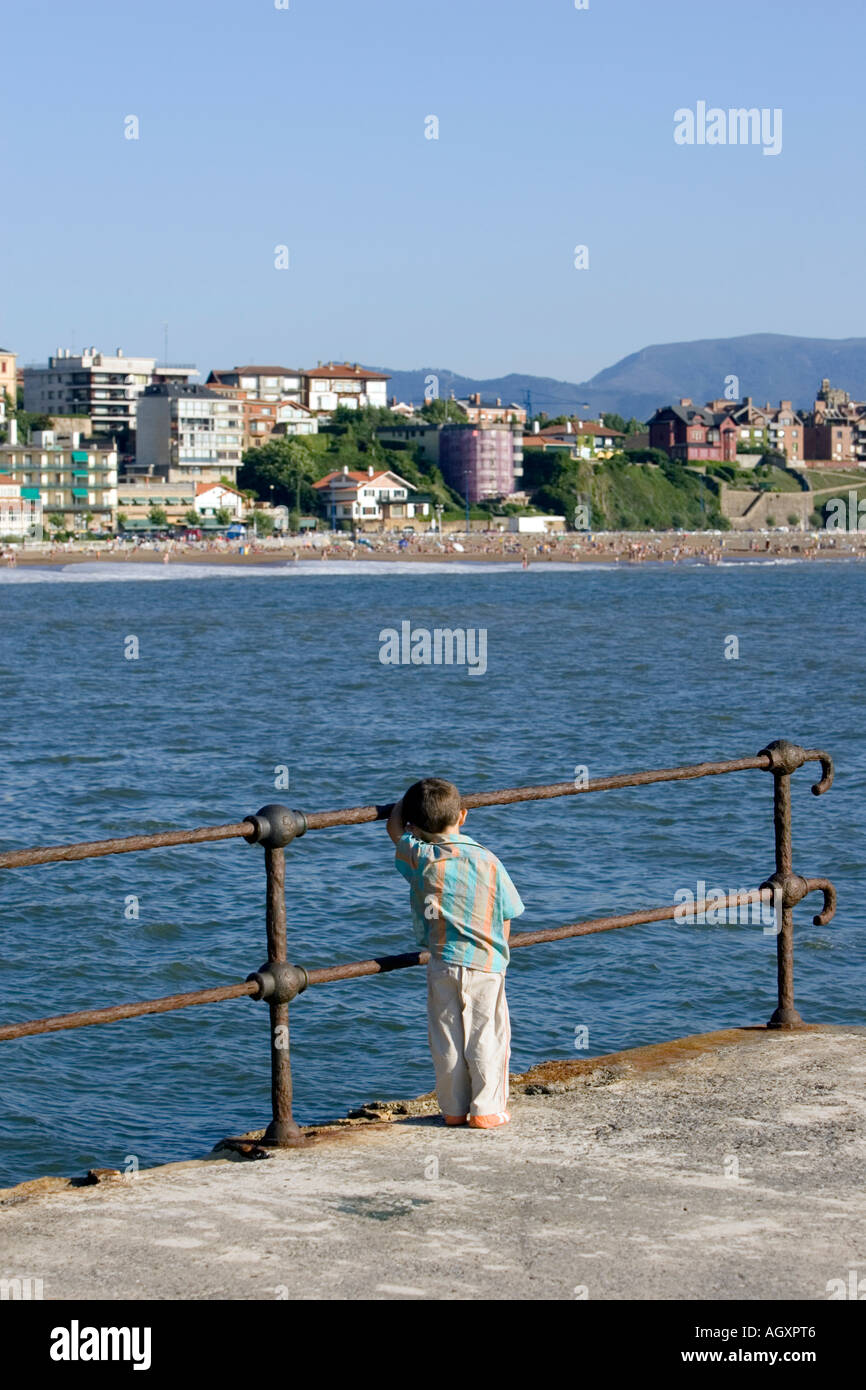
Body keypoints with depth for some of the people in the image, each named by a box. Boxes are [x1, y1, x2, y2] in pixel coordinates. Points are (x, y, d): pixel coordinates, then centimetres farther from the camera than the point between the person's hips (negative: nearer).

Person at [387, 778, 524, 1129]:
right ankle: (486, 1109, 9)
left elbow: (395, 828, 14)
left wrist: (408, 799, 28)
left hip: (443, 964, 0)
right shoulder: (487, 861, -5)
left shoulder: (419, 857, -7)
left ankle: (454, 1109, 16)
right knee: (486, 1038, 7)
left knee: (447, 1040, 9)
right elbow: (506, 916, 3)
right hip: (486, 966, 0)